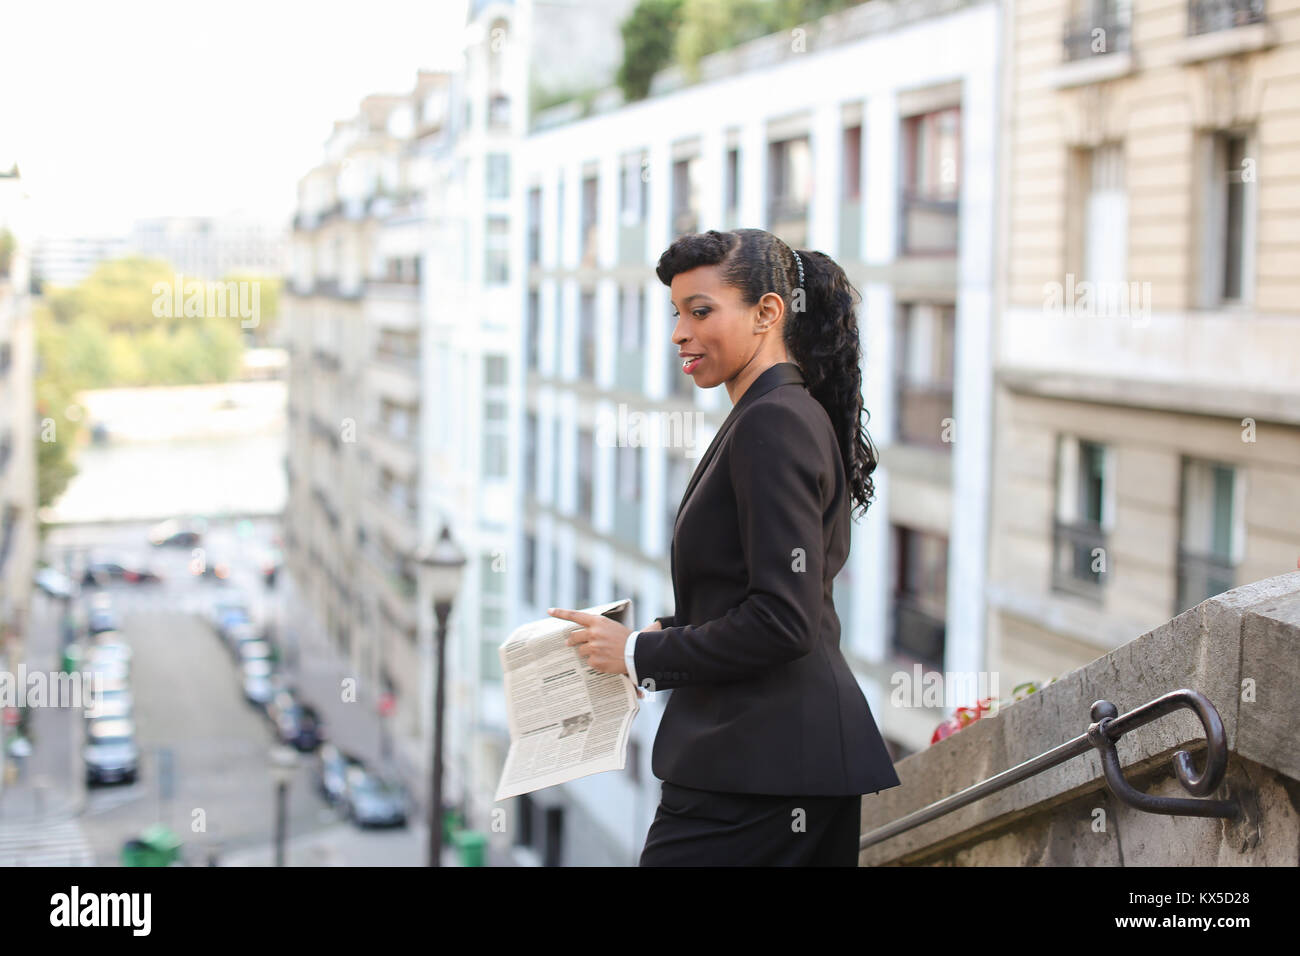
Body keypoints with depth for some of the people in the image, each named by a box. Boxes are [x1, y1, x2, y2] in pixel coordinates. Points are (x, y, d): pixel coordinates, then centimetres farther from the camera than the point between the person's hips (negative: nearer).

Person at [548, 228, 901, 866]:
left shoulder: (773, 421, -14)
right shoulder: (789, 415, 17)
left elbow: (782, 621, -20)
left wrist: (640, 654, -11)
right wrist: (664, 633, 8)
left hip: (761, 766, -10)